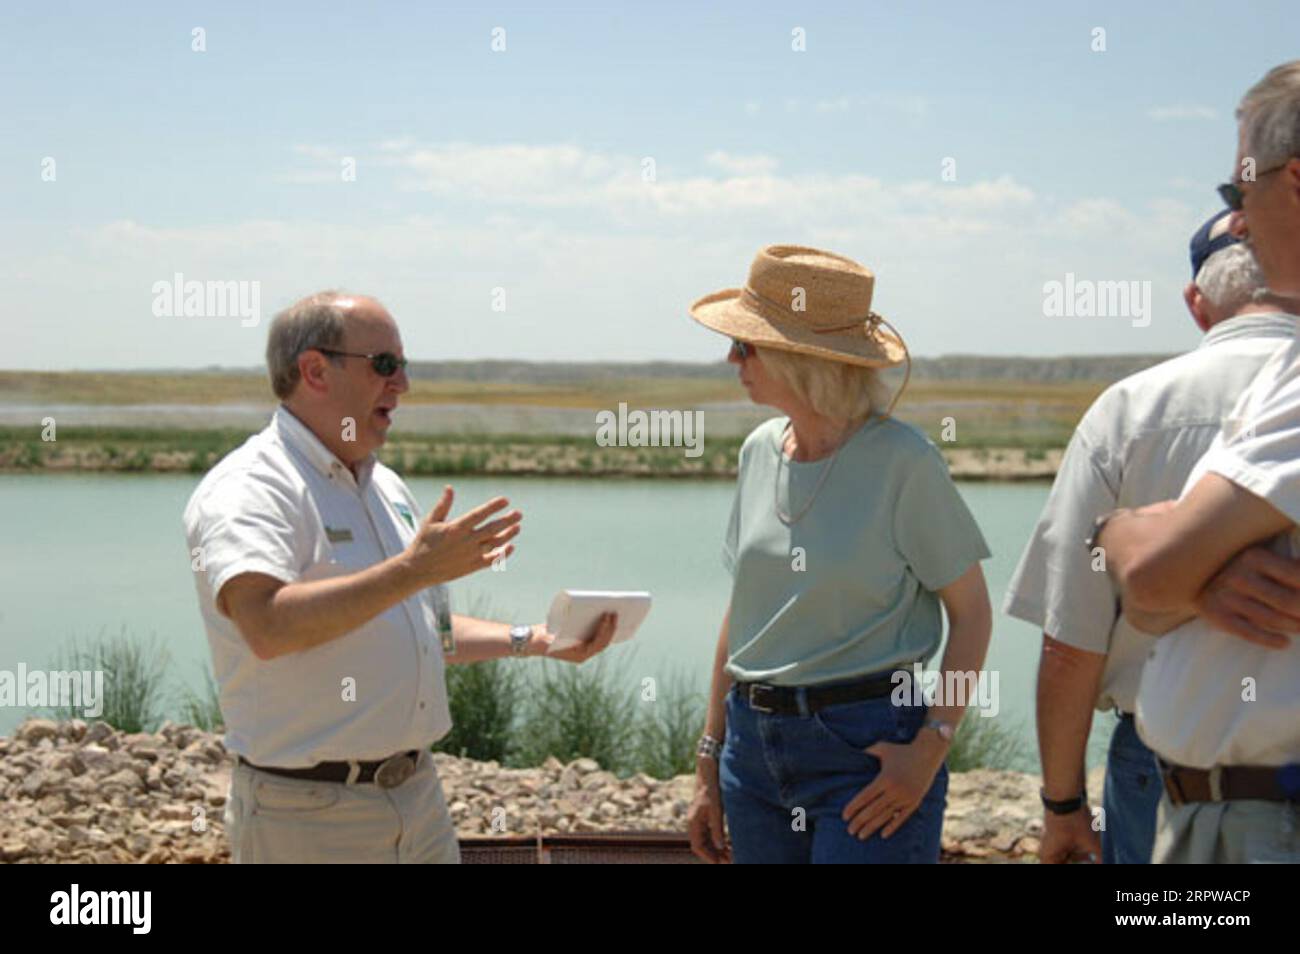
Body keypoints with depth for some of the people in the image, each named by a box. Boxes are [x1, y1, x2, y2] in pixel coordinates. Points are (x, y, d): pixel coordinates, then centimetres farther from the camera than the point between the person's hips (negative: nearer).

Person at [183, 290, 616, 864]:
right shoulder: (247, 489, -13)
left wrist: (536, 641, 13)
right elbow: (267, 625, -31)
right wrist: (412, 570, -32)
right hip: (308, 813, -8)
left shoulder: (385, 487, 15)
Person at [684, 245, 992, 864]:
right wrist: (710, 760, 13)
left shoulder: (900, 459, -10)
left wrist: (930, 748, -17)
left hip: (868, 748, -6)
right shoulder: (760, 452, 7)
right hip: (755, 742, 6)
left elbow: (971, 613, -7)